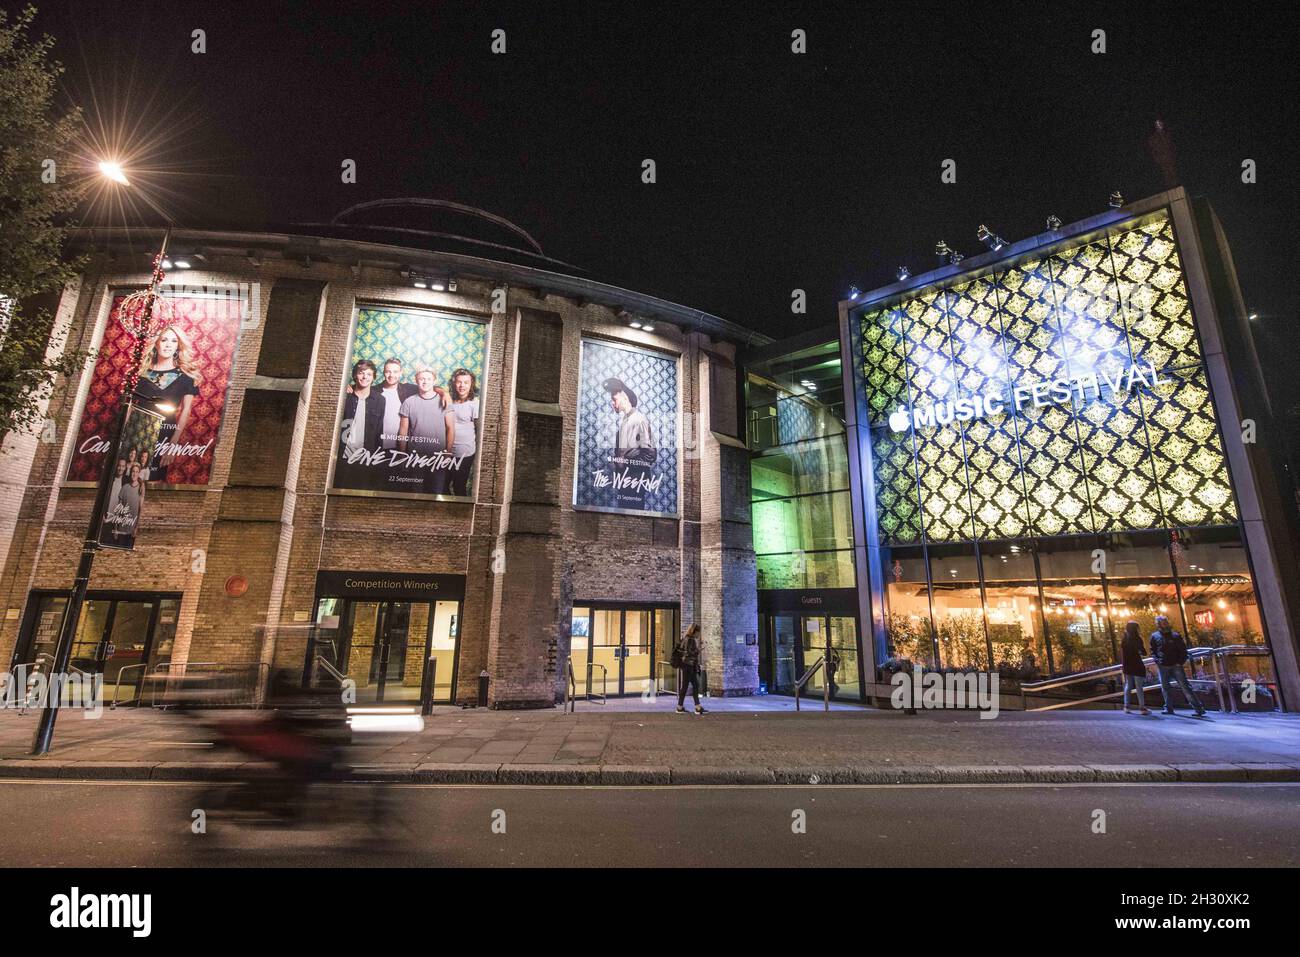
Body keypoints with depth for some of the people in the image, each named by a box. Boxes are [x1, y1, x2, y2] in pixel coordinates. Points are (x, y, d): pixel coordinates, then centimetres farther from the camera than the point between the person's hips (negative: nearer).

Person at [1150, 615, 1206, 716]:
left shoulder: (1175, 635, 0)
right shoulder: (1155, 636, 5)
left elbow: (1183, 650, 2)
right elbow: (1153, 650, 12)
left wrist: (1181, 662, -8)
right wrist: (1157, 661, -2)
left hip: (1176, 666, -2)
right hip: (1163, 666, 2)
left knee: (1185, 686, -6)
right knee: (1165, 687, 6)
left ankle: (1199, 708, -2)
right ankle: (1169, 708, 14)